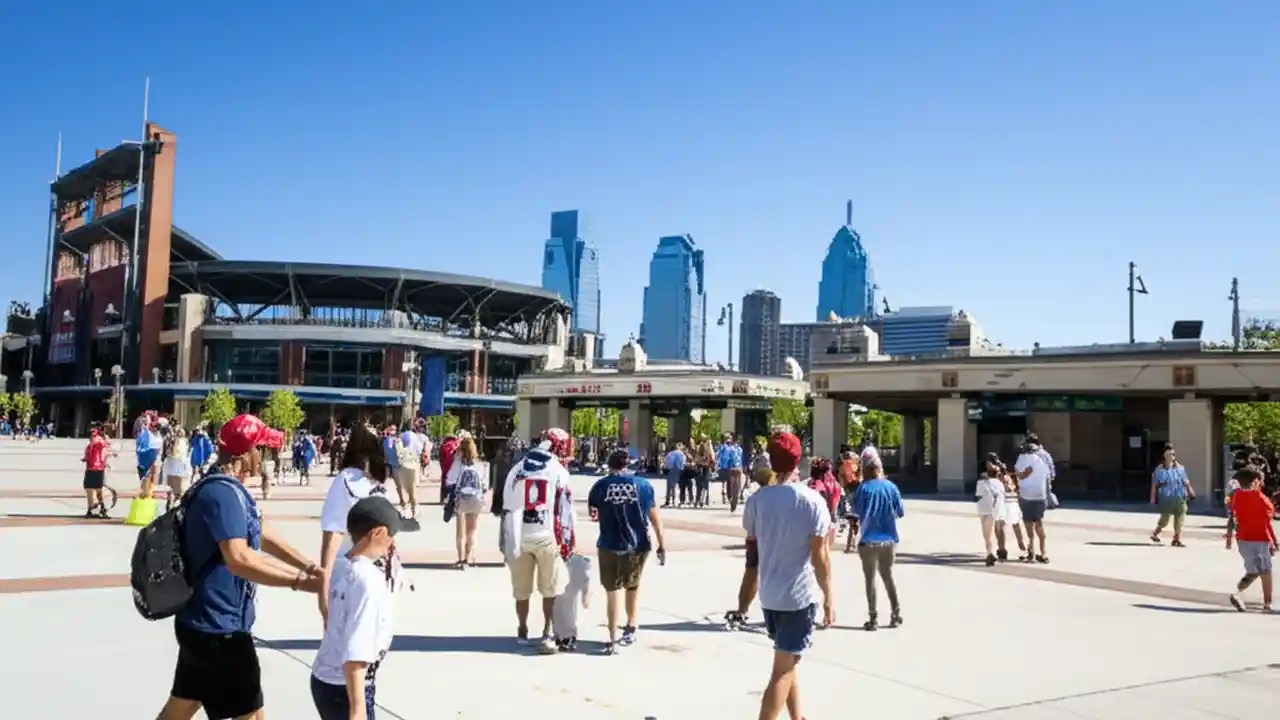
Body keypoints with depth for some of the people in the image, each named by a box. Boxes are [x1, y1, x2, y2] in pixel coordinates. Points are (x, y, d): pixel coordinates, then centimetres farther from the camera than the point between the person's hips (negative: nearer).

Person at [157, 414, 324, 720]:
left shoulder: (218, 488, 11)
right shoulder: (224, 492, -22)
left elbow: (262, 535, 14)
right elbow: (238, 559, -33)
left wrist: (308, 567, 3)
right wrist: (299, 581, -33)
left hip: (201, 621, 10)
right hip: (219, 627, -10)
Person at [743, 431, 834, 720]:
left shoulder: (757, 499, -2)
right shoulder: (811, 500, -14)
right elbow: (819, 555, -14)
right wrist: (829, 597, -5)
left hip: (769, 593, 5)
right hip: (799, 594, -5)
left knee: (787, 662, 23)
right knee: (783, 670, -1)